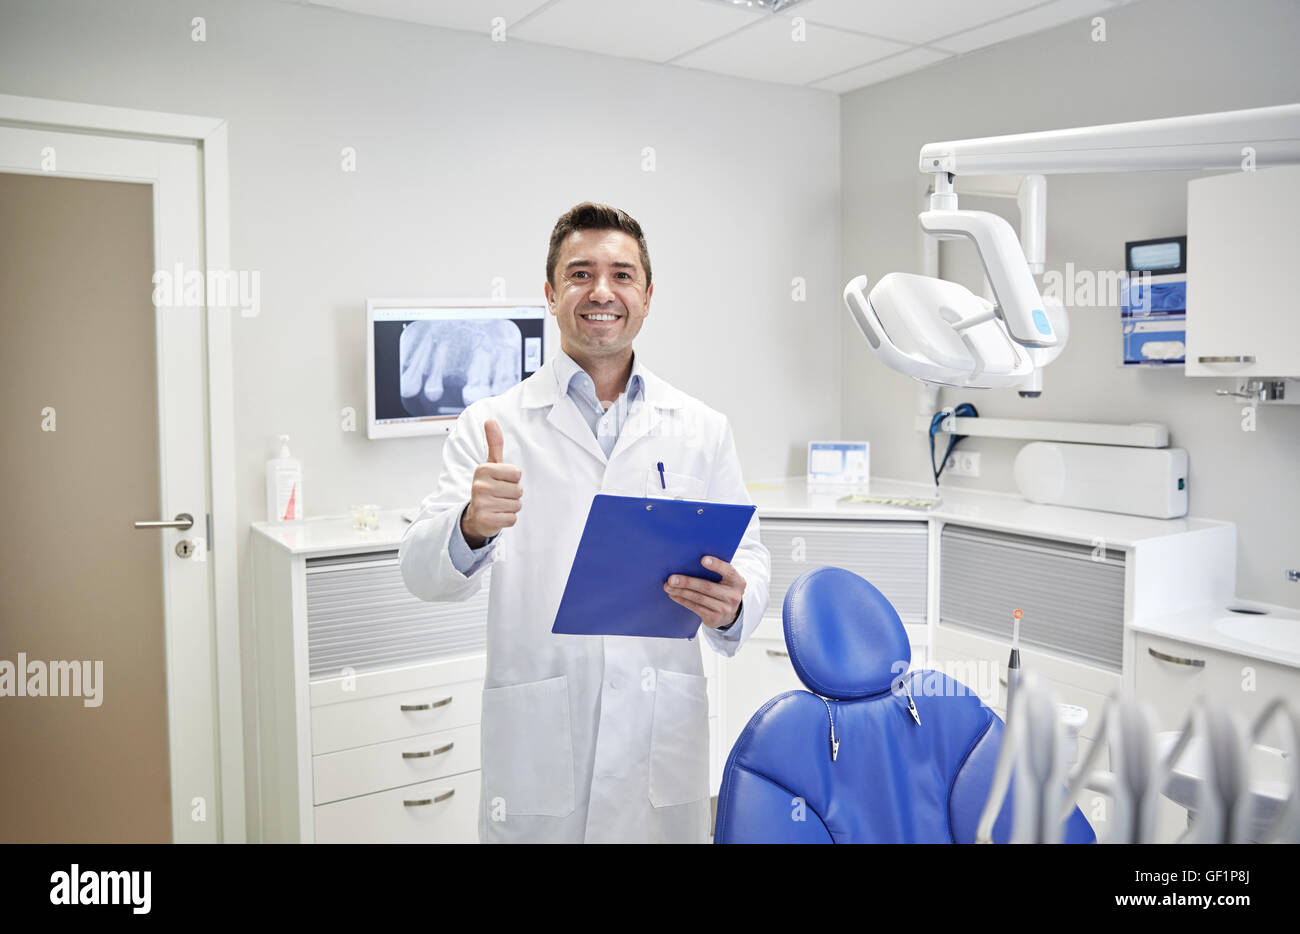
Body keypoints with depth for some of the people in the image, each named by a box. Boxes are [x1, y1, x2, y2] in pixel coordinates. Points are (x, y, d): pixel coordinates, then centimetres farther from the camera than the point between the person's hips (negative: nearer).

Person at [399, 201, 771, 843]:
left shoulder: (703, 430, 6)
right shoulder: (492, 425, -1)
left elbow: (748, 556, 7)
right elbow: (423, 573, -8)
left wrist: (732, 606, -17)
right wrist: (471, 527, -30)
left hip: (662, 740, 2)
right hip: (537, 742, -1)